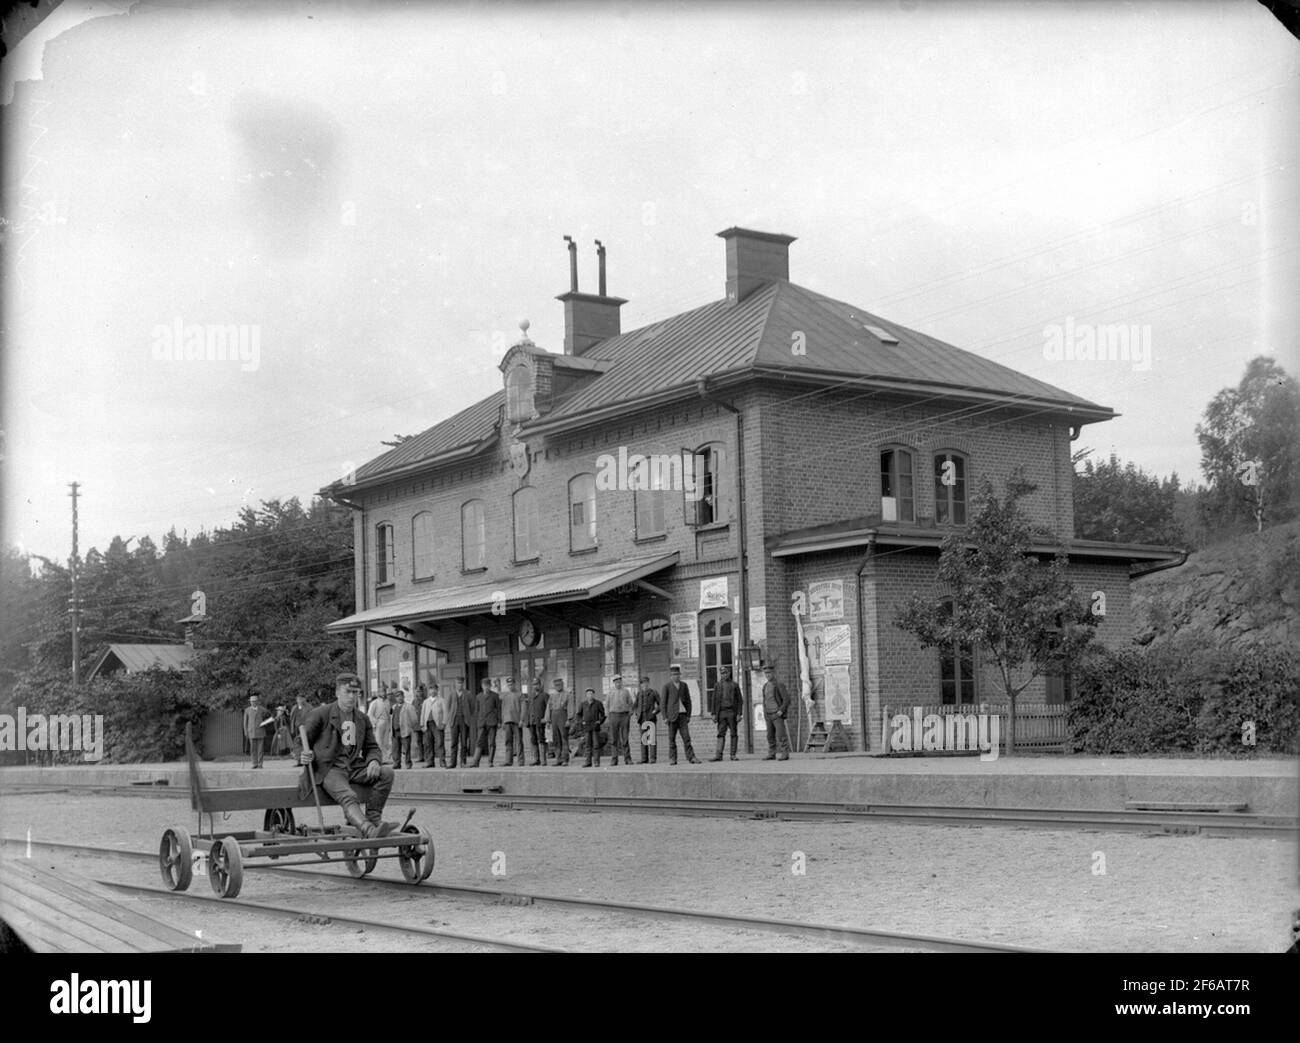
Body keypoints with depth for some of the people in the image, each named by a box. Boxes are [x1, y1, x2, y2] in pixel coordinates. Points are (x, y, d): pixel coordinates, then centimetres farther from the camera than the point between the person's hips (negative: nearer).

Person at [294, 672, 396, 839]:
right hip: (329, 769, -5)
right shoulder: (320, 714, 2)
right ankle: (368, 829, -56)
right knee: (348, 797, -34)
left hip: (354, 767, 6)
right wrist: (303, 756, -22)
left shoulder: (363, 719, 17)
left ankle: (373, 817, -13)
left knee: (386, 772, -19)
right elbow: (299, 744, 3)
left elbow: (372, 747, 17)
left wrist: (374, 761, -8)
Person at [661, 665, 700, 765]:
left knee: (686, 736, -3)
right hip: (672, 715, -3)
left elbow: (688, 701, 15)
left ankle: (691, 757, -4)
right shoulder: (667, 687, 1)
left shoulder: (684, 685, 12)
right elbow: (663, 703, 0)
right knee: (672, 738, 1)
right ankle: (672, 758, 6)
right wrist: (665, 717, -6)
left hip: (683, 715, 3)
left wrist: (688, 715, 8)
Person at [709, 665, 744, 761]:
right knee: (721, 734, -4)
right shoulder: (717, 685, 12)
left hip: (732, 712, -1)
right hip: (721, 712, 1)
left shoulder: (734, 685, 7)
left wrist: (739, 714, -4)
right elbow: (714, 700, 11)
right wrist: (713, 714, 3)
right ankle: (719, 755, -9)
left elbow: (740, 700, 5)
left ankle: (733, 755, 4)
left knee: (733, 734, 0)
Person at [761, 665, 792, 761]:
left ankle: (785, 754, -9)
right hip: (768, 715, 7)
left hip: (778, 714, -7)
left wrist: (781, 711, -18)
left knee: (781, 735, -10)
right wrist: (764, 711, 13)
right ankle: (771, 754, 10)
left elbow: (787, 700, -11)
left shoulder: (779, 685, -8)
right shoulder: (765, 686, 13)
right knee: (770, 736, 6)